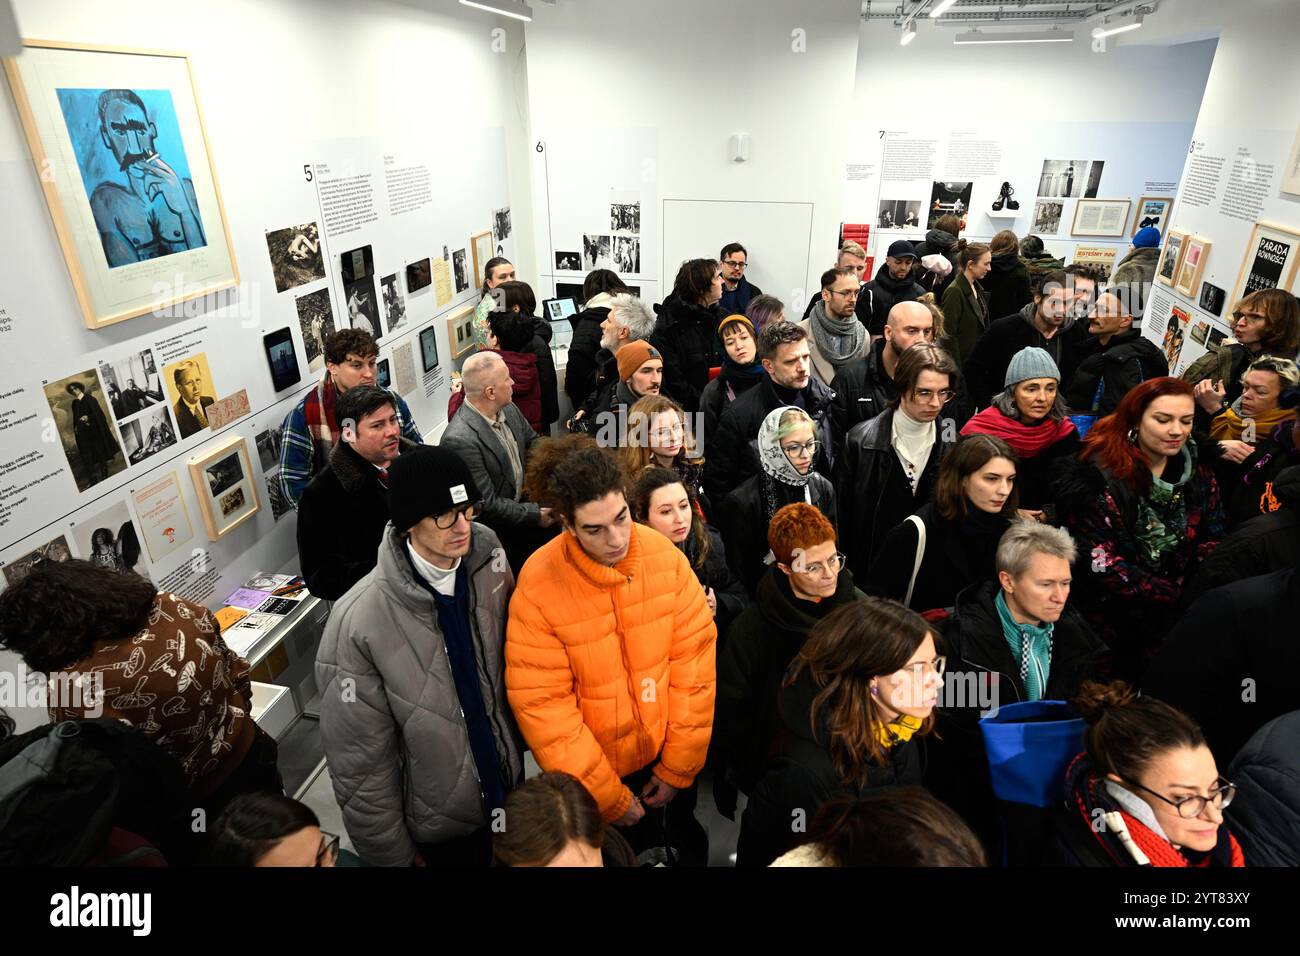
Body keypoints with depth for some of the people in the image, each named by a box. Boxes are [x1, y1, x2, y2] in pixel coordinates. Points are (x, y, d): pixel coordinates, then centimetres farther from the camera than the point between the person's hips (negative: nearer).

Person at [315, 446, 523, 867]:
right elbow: (360, 765, -17)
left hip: (509, 784, 4)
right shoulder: (358, 622, -28)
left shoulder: (486, 553, -15)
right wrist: (394, 856, -8)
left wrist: (521, 736, 9)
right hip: (438, 829, -4)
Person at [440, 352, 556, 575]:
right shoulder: (460, 439, -28)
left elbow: (533, 442, 14)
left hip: (524, 502, 7)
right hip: (498, 530, -7)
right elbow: (487, 504, -23)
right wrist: (535, 514, -16)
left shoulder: (509, 409, -4)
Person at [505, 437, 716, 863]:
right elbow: (543, 705, -19)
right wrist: (609, 797, -13)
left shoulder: (665, 556, -16)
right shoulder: (538, 586, -24)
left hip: (671, 755, 3)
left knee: (688, 842, 27)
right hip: (595, 772, -2)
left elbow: (694, 659, -11)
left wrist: (679, 766, -7)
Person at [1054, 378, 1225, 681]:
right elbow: (1099, 559, -17)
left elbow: (1212, 539, 7)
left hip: (1188, 598, 6)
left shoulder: (1196, 464, 4)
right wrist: (1175, 599, -18)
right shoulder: (1099, 474, -14)